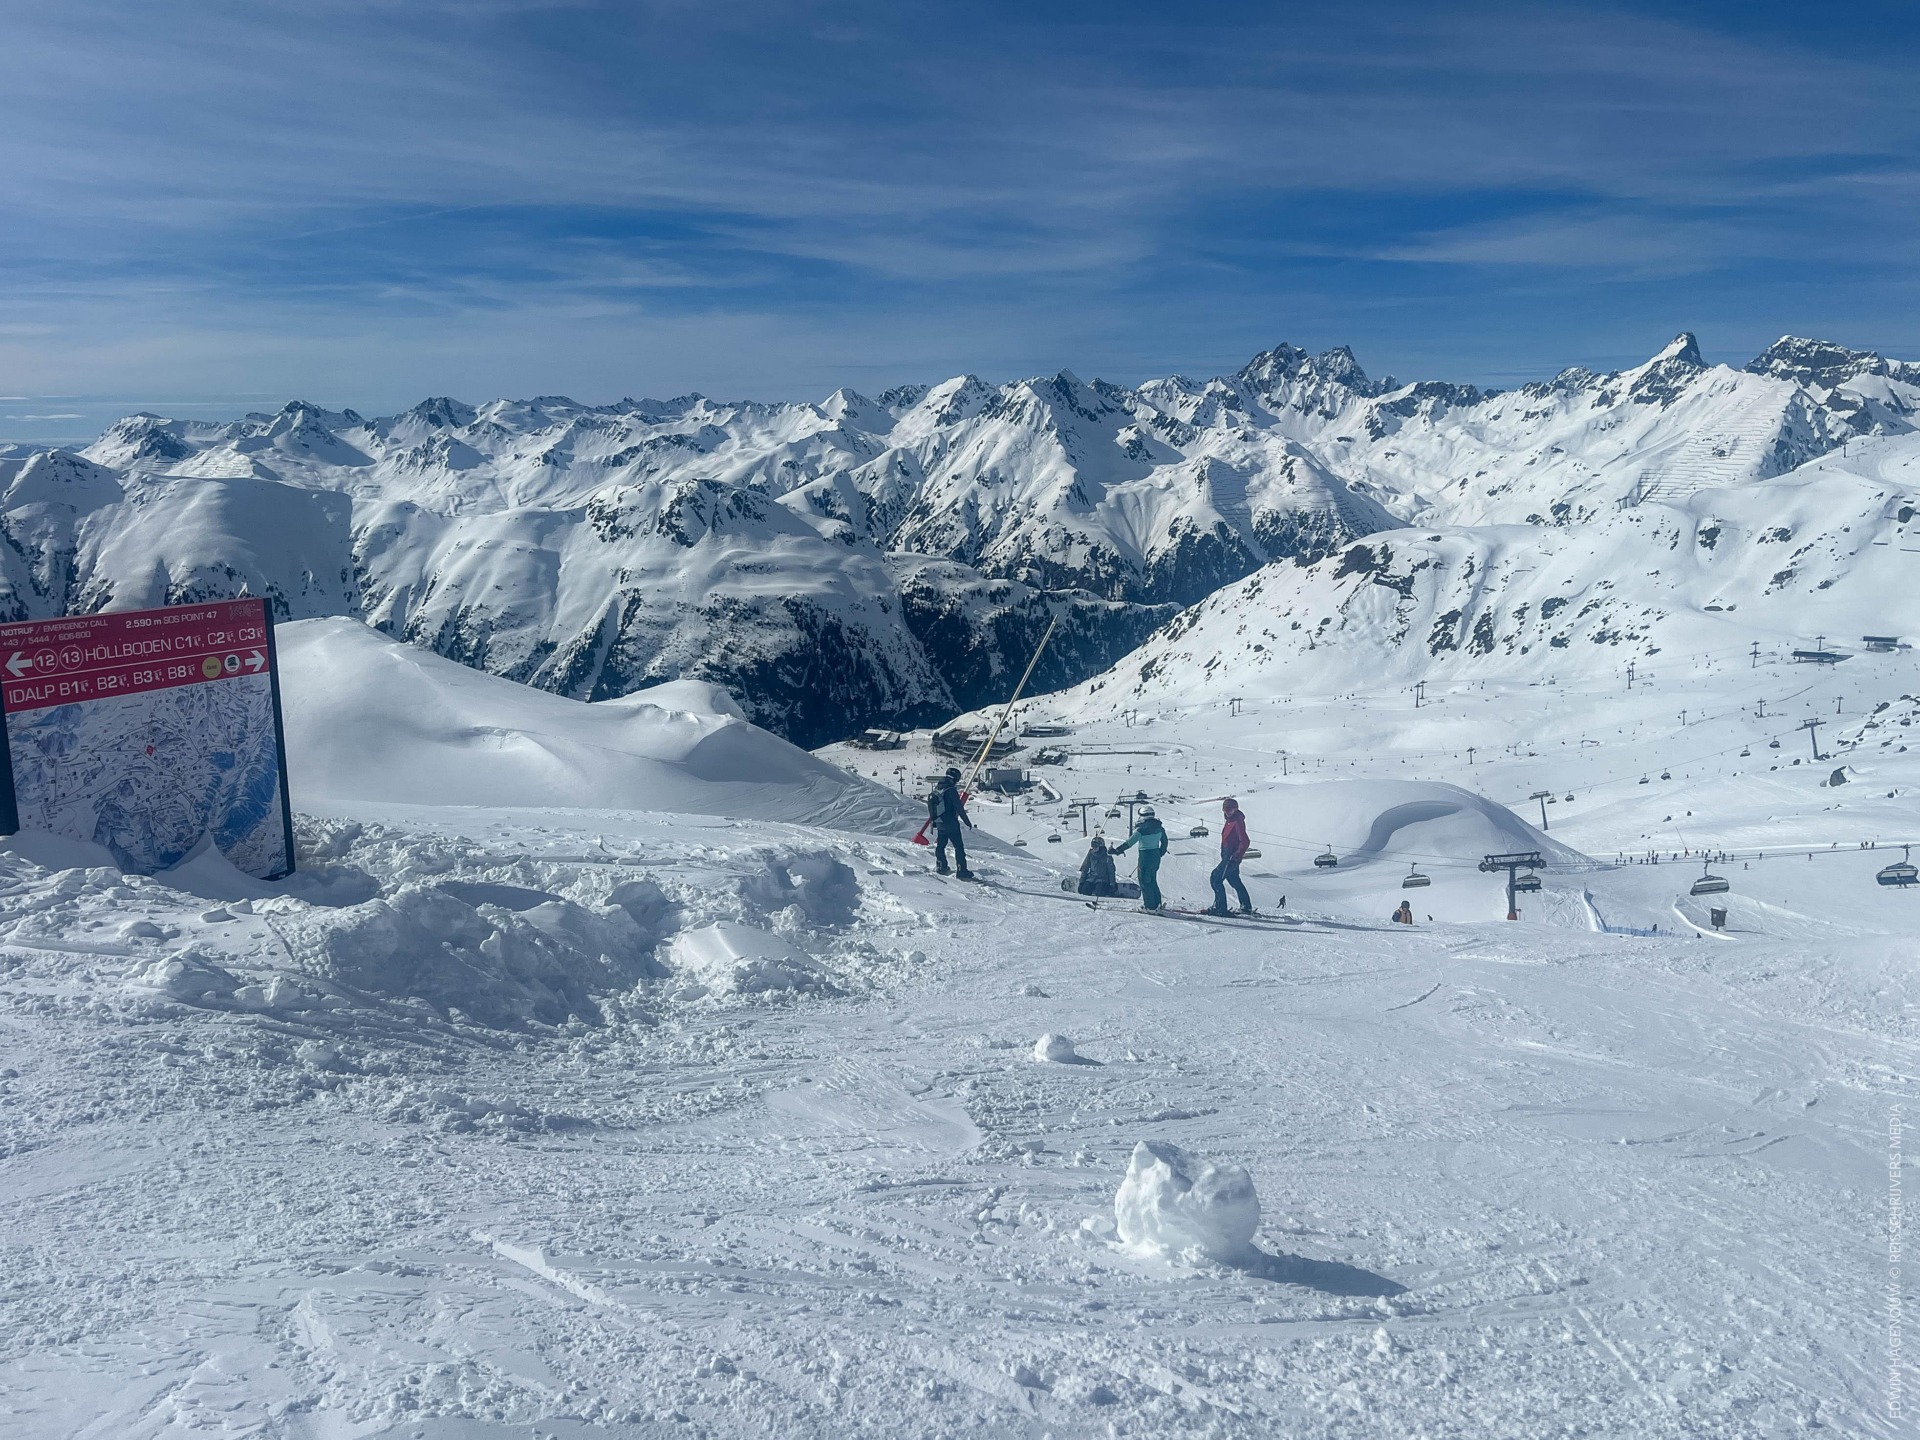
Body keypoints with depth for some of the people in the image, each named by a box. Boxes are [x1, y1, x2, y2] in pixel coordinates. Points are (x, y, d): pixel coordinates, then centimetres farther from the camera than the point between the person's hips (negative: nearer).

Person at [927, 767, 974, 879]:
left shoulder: (936, 789, 5)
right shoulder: (951, 790, -18)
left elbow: (931, 807, 15)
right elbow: (959, 808, -16)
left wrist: (933, 821, 27)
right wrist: (968, 822, -7)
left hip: (939, 824, 7)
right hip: (951, 824, -7)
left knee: (940, 846, 20)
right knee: (959, 847, 1)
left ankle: (941, 867, 25)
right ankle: (961, 871, 0)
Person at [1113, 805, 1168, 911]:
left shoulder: (1141, 829, -19)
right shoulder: (1159, 827, 2)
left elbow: (1129, 843, -19)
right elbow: (1164, 842, 14)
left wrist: (1116, 850, -13)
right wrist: (1160, 854, 26)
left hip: (1145, 856, -7)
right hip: (1156, 856, 7)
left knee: (1145, 881, 4)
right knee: (1152, 880, 21)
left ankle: (1150, 906, 7)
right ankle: (1157, 903, 25)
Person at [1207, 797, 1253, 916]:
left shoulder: (1238, 822, -16)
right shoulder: (1229, 821, 13)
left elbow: (1244, 842, -22)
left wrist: (1236, 856, -25)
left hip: (1232, 858, -10)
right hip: (1227, 857, 10)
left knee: (1215, 878, -11)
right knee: (1235, 881, 19)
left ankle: (1220, 907, -10)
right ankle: (1246, 907, 28)